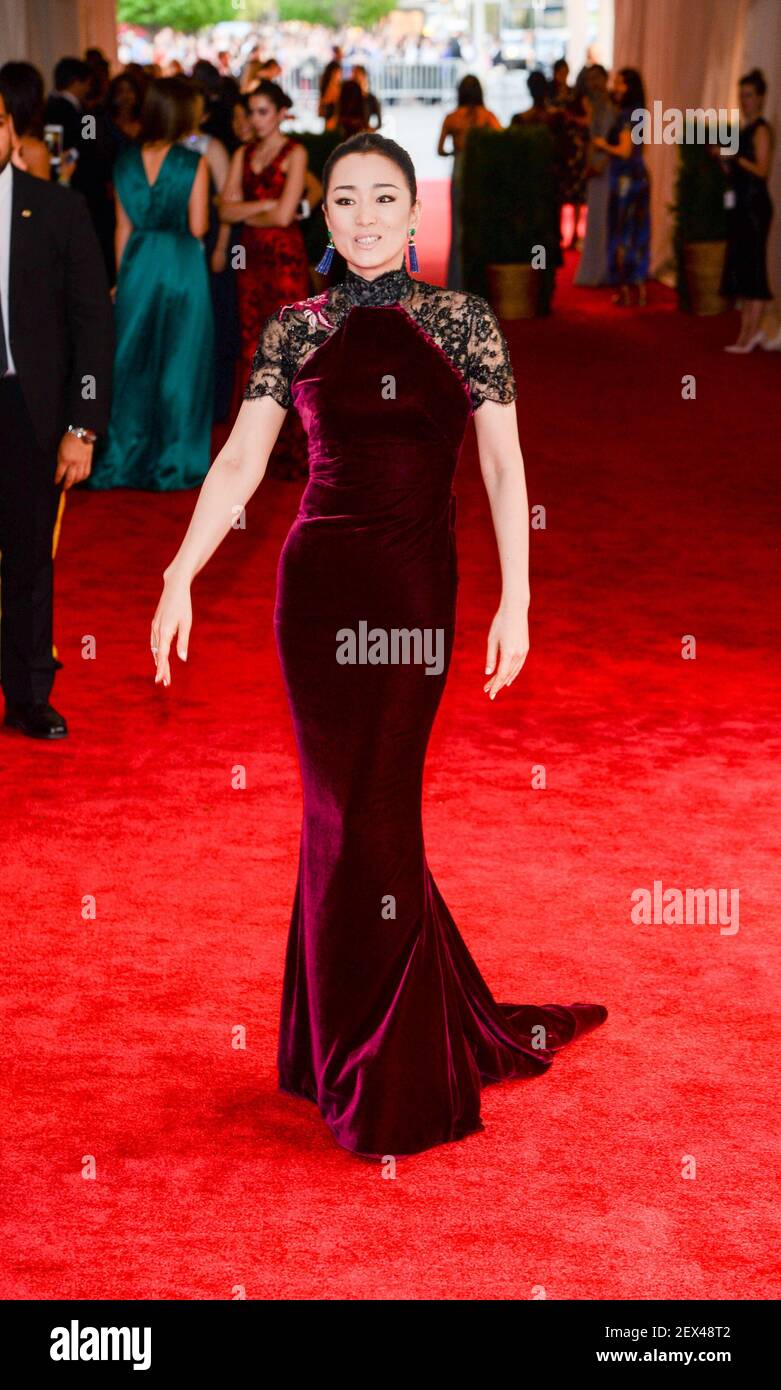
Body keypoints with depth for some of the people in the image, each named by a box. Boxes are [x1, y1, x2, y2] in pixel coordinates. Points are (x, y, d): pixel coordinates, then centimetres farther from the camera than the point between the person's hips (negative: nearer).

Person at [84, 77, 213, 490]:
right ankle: (173, 463, 12)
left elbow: (123, 227, 6)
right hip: (182, 266, -4)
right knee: (178, 363, 6)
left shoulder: (126, 161, 2)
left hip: (137, 265, 4)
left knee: (131, 362, 12)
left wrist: (120, 277, 13)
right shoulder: (193, 163, -11)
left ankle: (124, 459, 17)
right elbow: (198, 227, -12)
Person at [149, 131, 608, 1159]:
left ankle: (382, 1077, 20)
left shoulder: (464, 323, 2)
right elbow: (239, 462, 3)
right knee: (350, 809, 4)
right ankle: (360, 1049, 18)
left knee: (370, 812, 4)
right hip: (319, 583, 1)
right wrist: (180, 577, -5)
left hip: (418, 588, -1)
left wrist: (515, 598, -8)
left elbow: (504, 467, -1)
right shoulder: (296, 331, 6)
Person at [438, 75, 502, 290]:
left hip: (459, 175, 1)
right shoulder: (487, 115, -4)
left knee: (459, 230, 8)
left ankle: (457, 283, 7)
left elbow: (440, 150, 6)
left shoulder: (451, 118, 1)